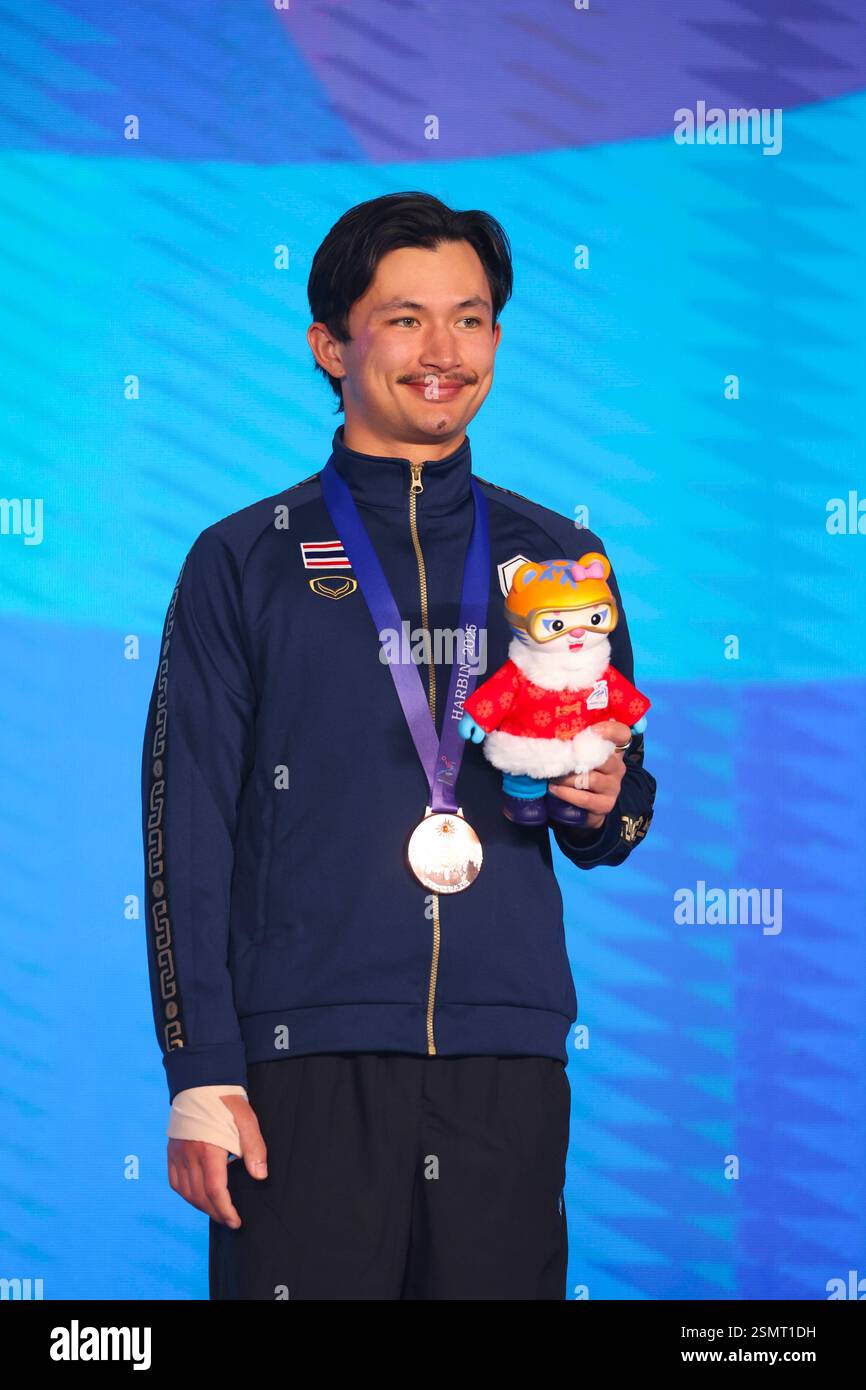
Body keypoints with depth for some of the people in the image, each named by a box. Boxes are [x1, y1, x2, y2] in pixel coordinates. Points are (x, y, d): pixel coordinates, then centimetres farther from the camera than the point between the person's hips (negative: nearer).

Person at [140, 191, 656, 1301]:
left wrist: (601, 806, -4)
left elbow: (616, 823, 21)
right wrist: (200, 1076, -7)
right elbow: (186, 830, 1)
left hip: (509, 1054, 3)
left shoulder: (559, 561, 14)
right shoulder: (245, 562, 5)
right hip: (309, 1056, -2)